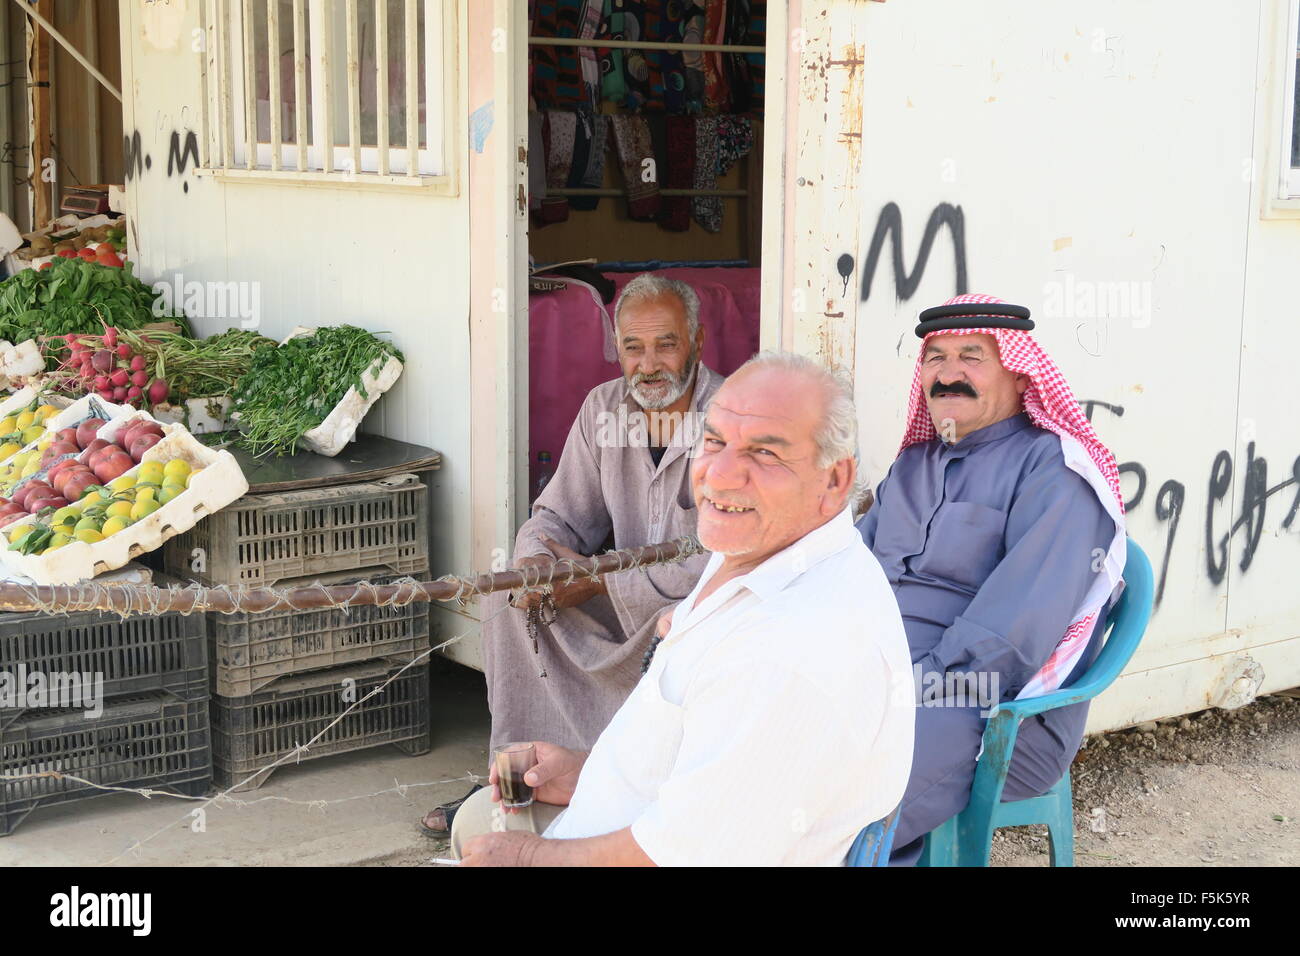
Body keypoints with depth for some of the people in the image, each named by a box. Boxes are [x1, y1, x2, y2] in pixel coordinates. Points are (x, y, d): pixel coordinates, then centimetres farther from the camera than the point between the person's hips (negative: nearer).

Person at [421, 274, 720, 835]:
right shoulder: (604, 408, 1)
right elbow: (561, 515, 7)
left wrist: (598, 579, -24)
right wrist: (535, 558, -19)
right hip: (624, 596, 7)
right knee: (507, 592, -7)